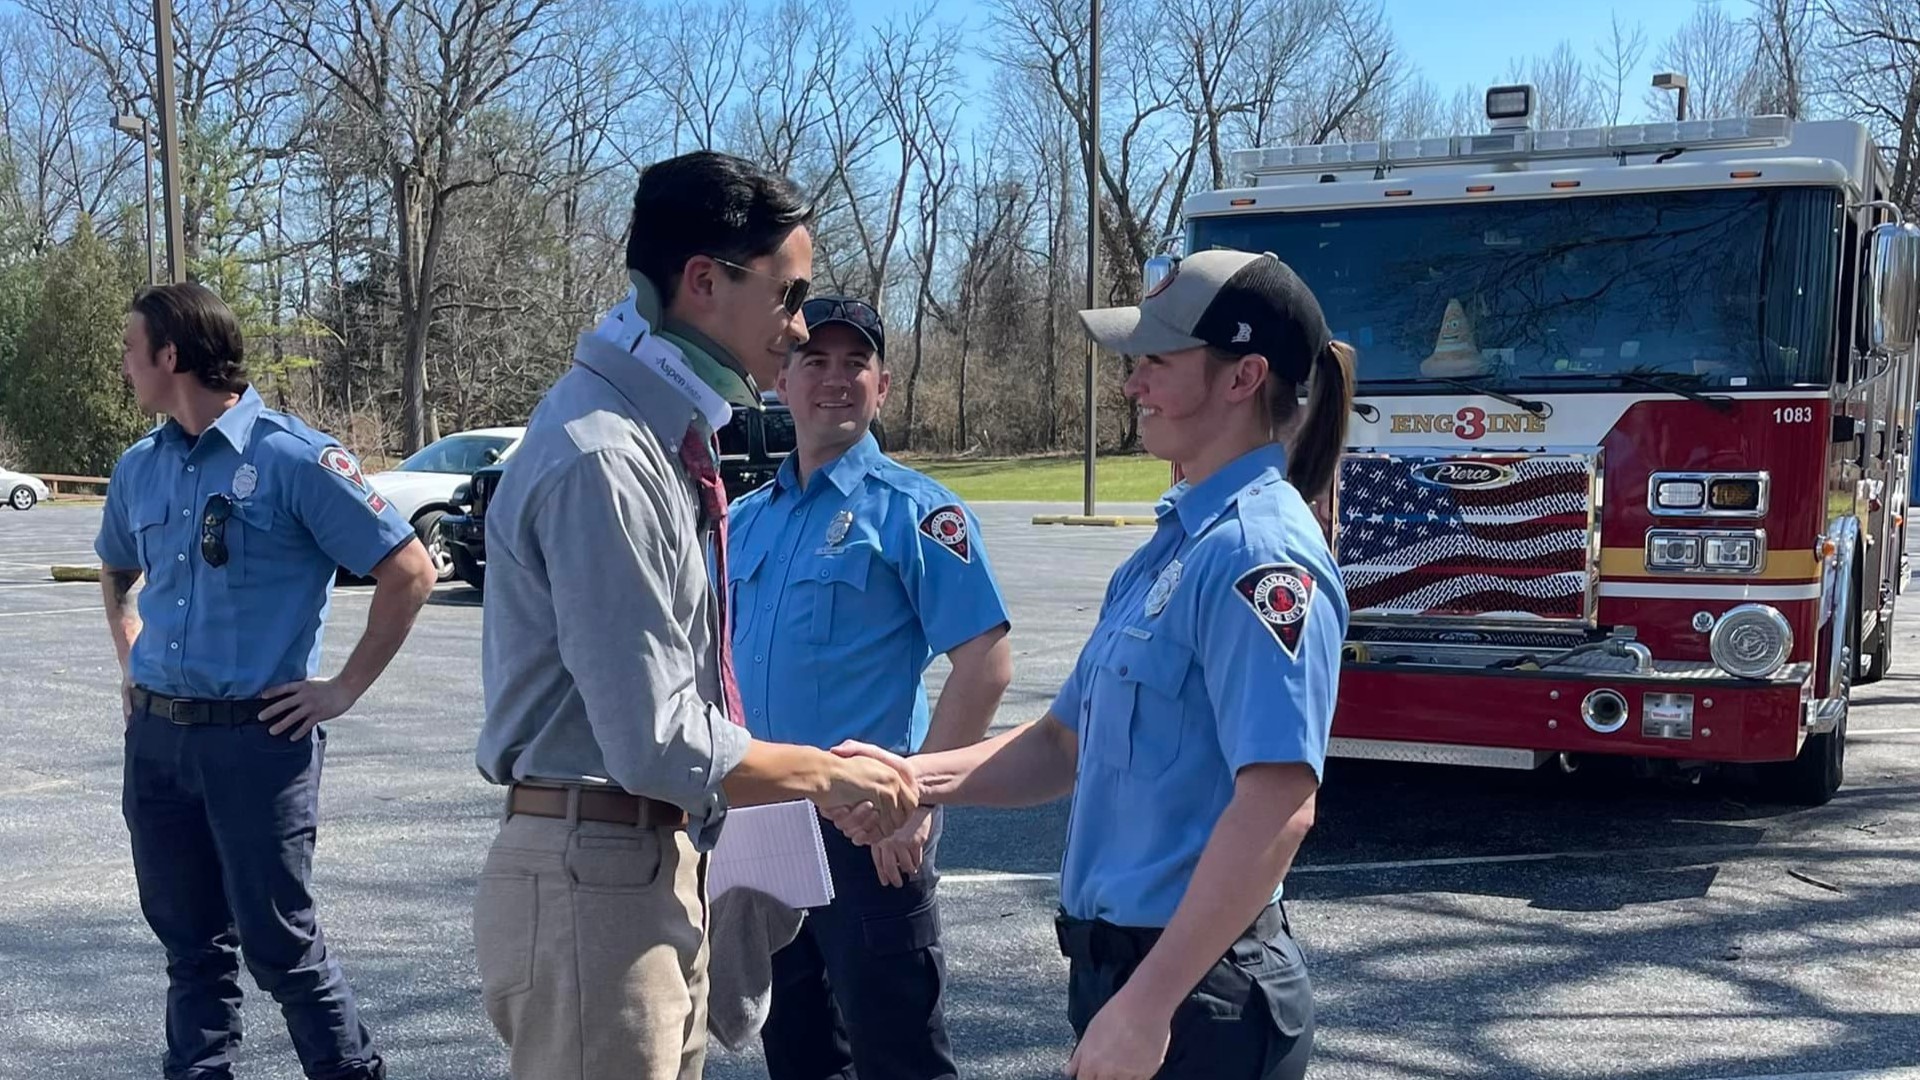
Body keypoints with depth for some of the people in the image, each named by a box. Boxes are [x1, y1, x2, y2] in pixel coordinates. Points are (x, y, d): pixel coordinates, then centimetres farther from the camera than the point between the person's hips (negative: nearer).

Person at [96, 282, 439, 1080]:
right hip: (156, 737, 6)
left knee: (278, 940, 1)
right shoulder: (139, 468, 9)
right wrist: (131, 664, 17)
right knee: (189, 940, 14)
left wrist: (345, 690, -10)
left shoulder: (293, 458, -11)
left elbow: (409, 572, -12)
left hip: (258, 738, -6)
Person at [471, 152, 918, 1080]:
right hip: (594, 880, -9)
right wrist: (824, 774, -9)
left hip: (656, 864, 9)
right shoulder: (602, 459, -22)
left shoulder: (662, 431, 9)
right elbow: (657, 744, -22)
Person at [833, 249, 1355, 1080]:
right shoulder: (1173, 544, 10)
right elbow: (1068, 743, 15)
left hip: (1189, 988, -9)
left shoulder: (1257, 555, -18)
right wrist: (914, 777, 1)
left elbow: (1277, 806, -26)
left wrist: (1148, 1003, -26)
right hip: (1119, 962, 9)